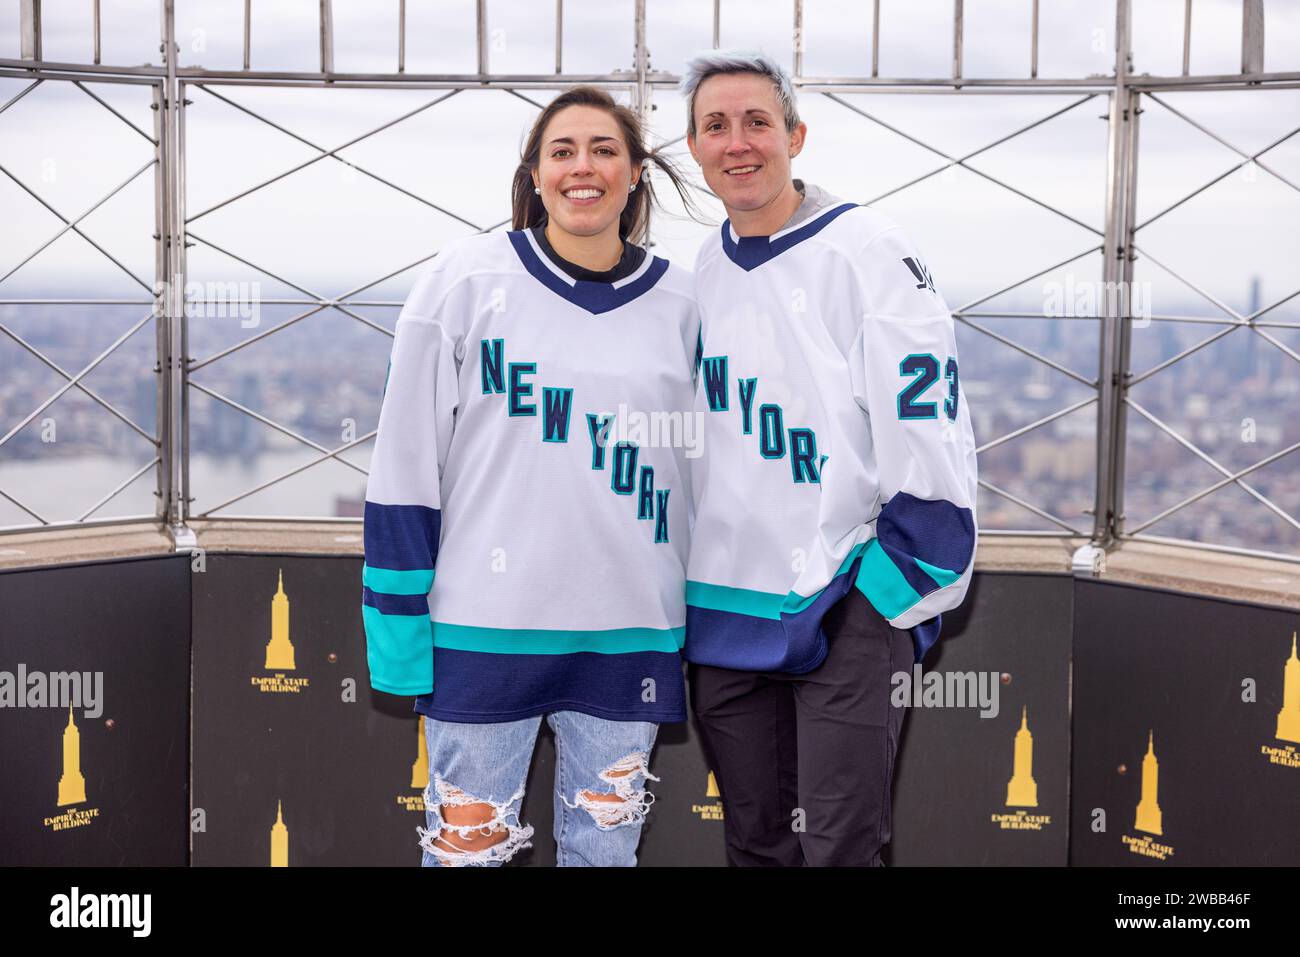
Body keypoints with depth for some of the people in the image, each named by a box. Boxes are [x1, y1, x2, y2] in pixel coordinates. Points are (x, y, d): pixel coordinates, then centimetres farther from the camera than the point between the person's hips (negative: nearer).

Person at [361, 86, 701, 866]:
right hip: (487, 627, -2)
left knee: (606, 849, 14)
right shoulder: (468, 280, -3)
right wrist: (399, 624, -5)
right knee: (467, 848, 5)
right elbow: (406, 461, -2)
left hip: (630, 633, 3)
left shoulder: (680, 304, 6)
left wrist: (702, 627, 13)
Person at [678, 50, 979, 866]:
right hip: (723, 607, 6)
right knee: (756, 844, 15)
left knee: (840, 846, -3)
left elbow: (930, 431, -12)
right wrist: (678, 576, 18)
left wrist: (898, 594, -14)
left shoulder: (866, 249, -8)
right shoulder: (697, 274, 11)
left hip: (844, 604, -6)